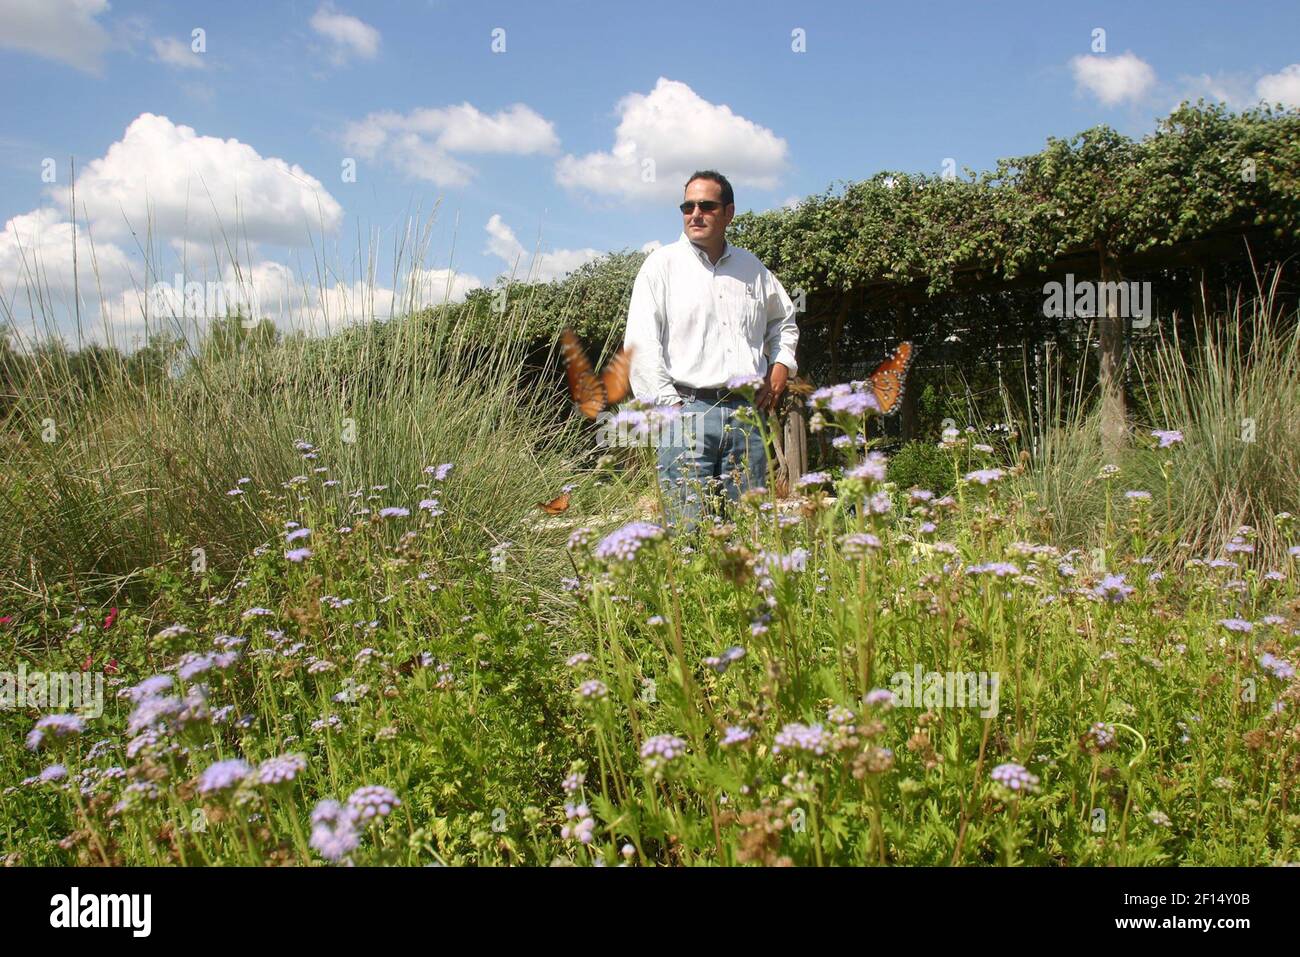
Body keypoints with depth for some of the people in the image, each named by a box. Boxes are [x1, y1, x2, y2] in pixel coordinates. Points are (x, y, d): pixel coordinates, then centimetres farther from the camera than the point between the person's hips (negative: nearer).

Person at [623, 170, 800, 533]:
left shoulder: (752, 268, 17)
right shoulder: (663, 264, 4)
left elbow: (784, 320, 34)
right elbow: (641, 343, -4)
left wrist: (780, 365, 17)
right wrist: (668, 403, -11)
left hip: (747, 411, 4)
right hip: (687, 411, -4)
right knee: (685, 532, -9)